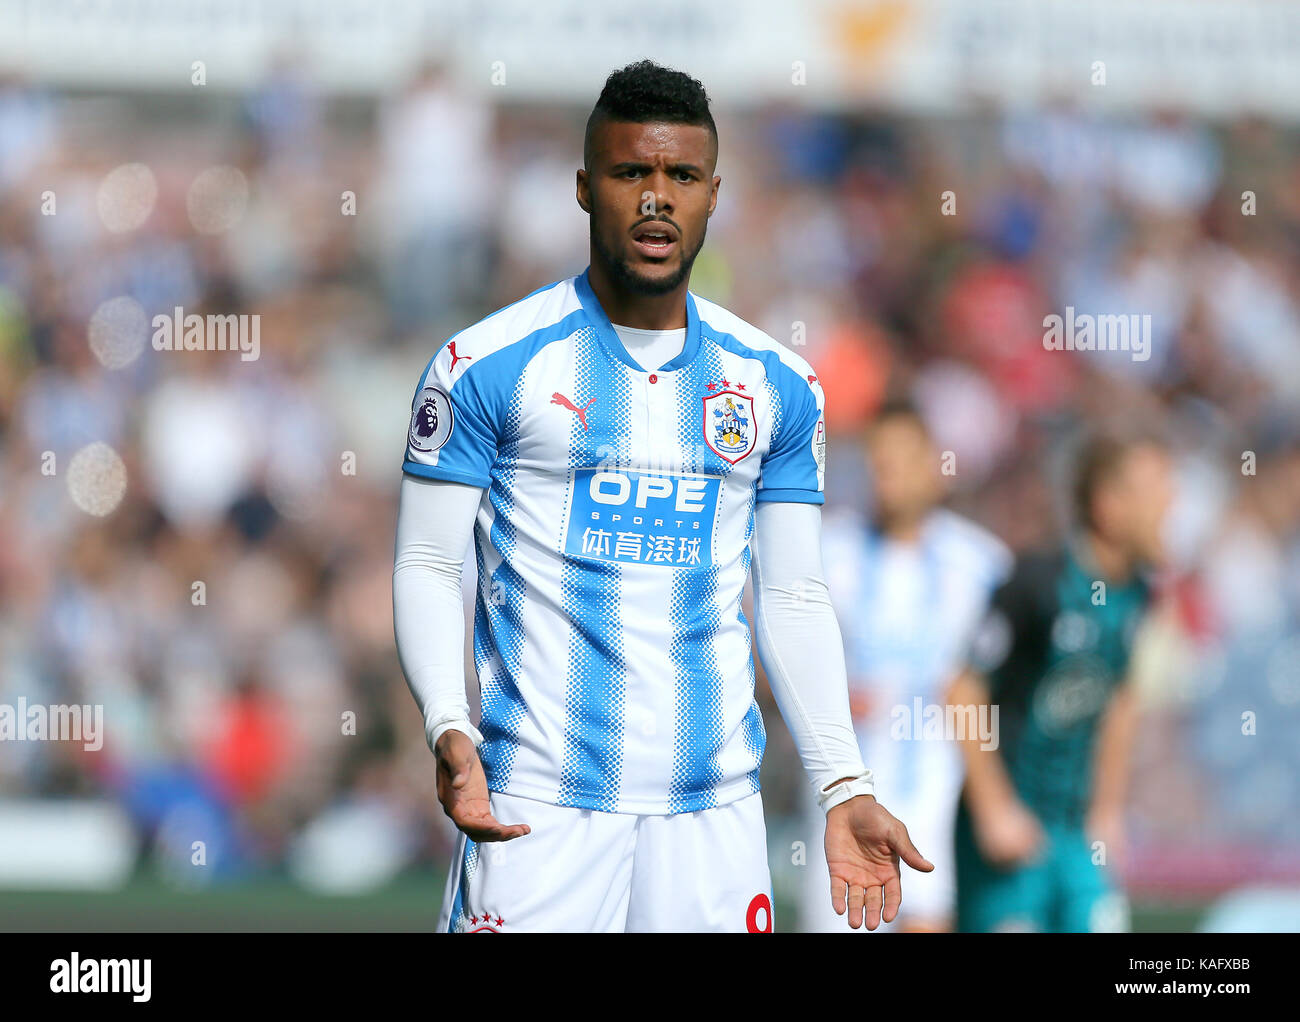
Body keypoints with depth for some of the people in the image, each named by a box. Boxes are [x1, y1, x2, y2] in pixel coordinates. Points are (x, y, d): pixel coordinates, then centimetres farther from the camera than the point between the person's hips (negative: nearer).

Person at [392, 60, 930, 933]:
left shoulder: (778, 385, 10)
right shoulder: (488, 366, -1)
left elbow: (794, 597, 14)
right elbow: (428, 566, 0)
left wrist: (845, 788, 5)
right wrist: (449, 730, -17)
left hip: (717, 803, 3)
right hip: (540, 803, -3)